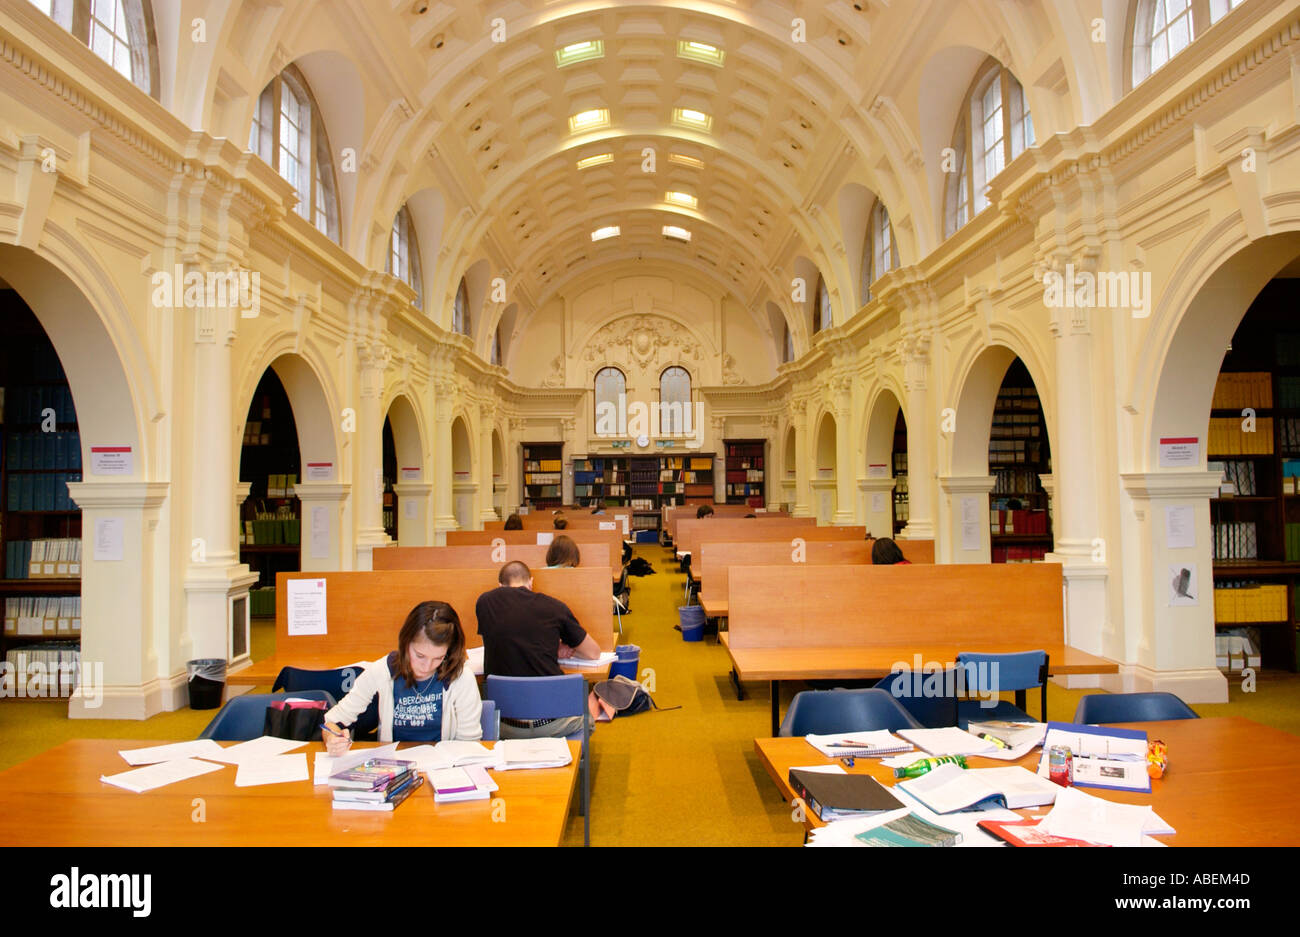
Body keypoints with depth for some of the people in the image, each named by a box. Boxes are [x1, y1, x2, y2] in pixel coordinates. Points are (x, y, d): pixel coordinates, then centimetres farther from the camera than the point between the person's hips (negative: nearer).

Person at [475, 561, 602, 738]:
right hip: (550, 722, -1)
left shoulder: (485, 602, 3)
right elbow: (594, 652, 12)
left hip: (506, 727, 1)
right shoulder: (555, 607, -1)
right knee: (585, 719, 32)